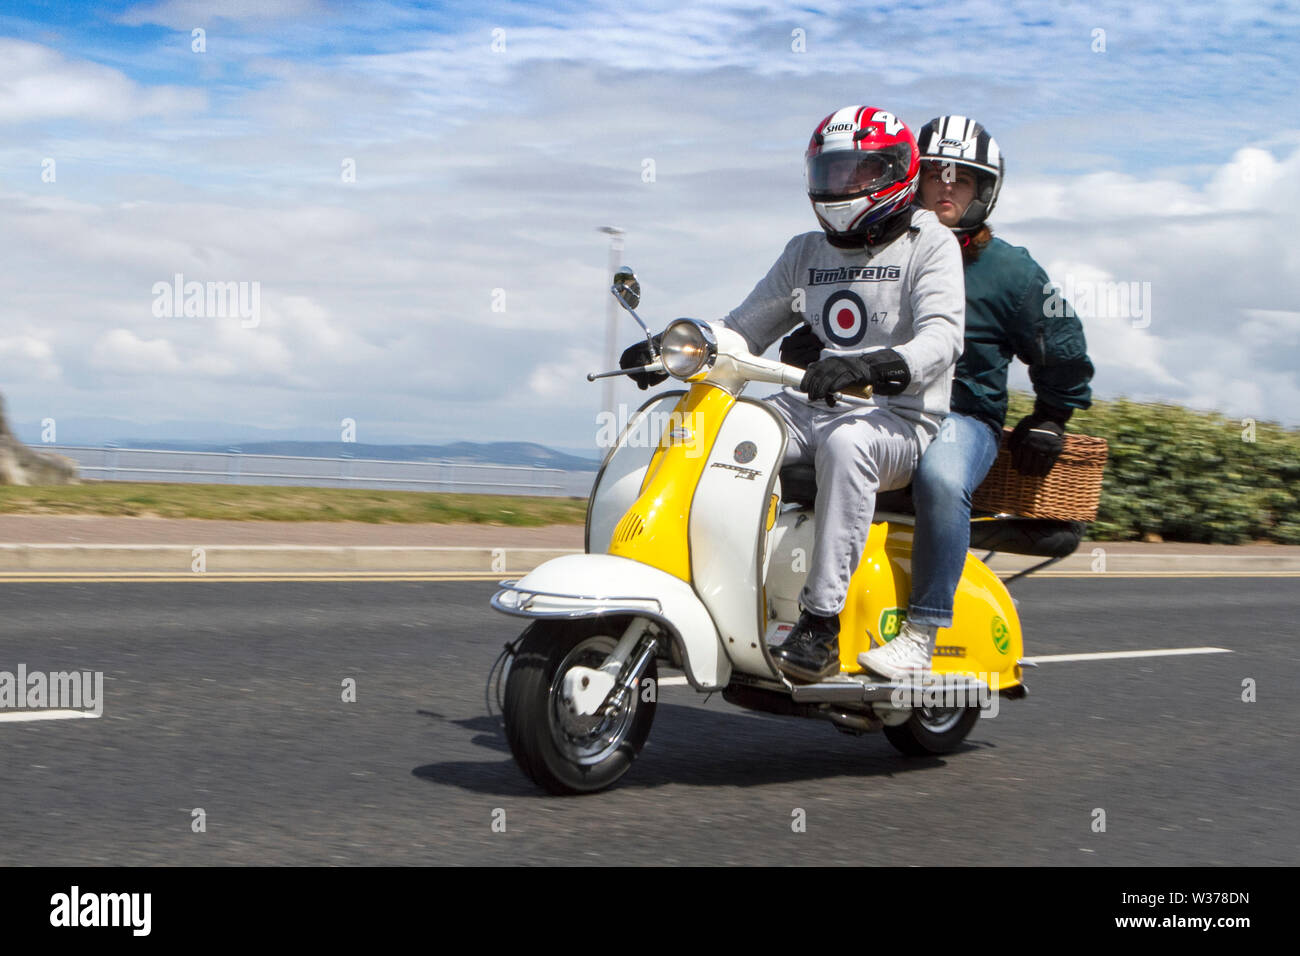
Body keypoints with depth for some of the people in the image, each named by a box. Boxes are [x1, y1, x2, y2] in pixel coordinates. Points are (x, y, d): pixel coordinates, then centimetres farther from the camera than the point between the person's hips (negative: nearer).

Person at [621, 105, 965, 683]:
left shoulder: (930, 243, 1)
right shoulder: (806, 252, 20)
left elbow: (941, 337, -15)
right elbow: (745, 327, 19)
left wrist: (871, 366, -36)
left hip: (899, 419, -6)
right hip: (812, 411, 6)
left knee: (844, 444, -40)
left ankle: (823, 621, -39)